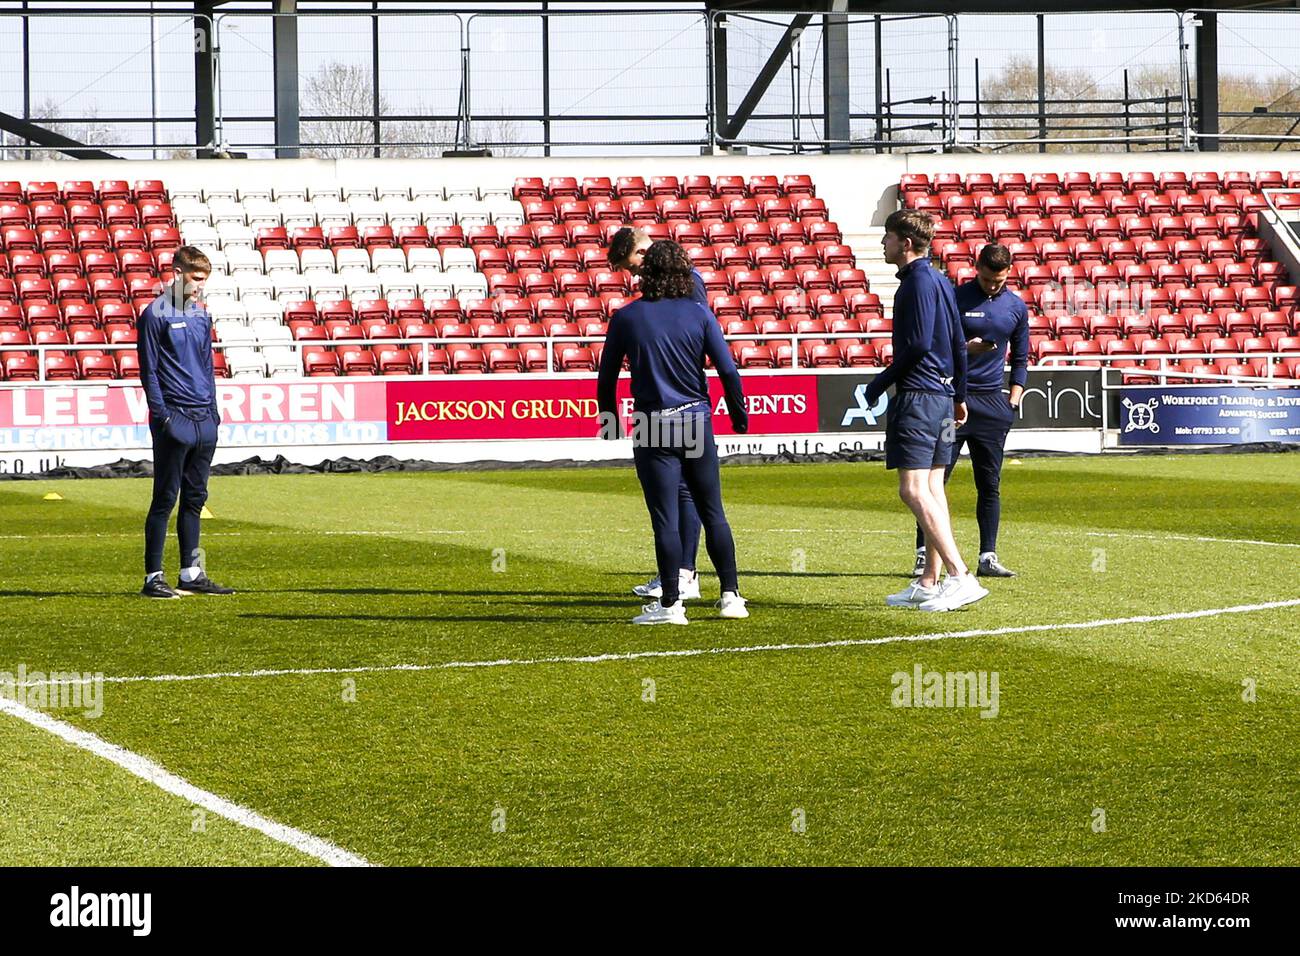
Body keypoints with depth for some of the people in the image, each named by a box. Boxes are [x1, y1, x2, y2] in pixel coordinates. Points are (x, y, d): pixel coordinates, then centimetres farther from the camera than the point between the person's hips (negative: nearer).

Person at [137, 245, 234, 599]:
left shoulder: (201, 315, 16)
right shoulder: (156, 314, -6)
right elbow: (148, 370, -8)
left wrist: (213, 411, 14)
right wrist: (161, 416, -14)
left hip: (204, 422, 7)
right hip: (174, 420, -7)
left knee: (194, 499, 10)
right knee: (165, 499, -5)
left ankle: (191, 573, 15)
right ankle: (153, 577, -4)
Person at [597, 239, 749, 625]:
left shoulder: (626, 318, -2)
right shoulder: (699, 314, -1)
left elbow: (606, 377, 4)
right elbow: (728, 371, -4)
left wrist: (609, 420, 18)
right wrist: (739, 415, 9)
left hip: (653, 427, -1)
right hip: (696, 422, 1)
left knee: (666, 519, -1)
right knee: (713, 513, 11)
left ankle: (670, 603, -1)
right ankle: (731, 595, 13)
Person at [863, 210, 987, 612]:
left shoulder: (918, 282, -13)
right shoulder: (939, 281, 16)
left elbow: (918, 345, -21)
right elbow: (958, 344, 20)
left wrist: (880, 383, -12)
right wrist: (959, 395, 26)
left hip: (917, 395, -10)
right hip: (942, 394, 10)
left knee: (913, 489, -13)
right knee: (931, 487, 12)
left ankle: (960, 575, -21)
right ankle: (930, 583, 15)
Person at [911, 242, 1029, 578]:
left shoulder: (1016, 307, 9)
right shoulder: (955, 298, -4)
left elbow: (1020, 357, 18)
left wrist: (1014, 398, 7)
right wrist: (964, 348, -20)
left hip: (992, 402, 4)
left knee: (990, 484, 4)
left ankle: (988, 557, 7)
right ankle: (924, 555, -2)